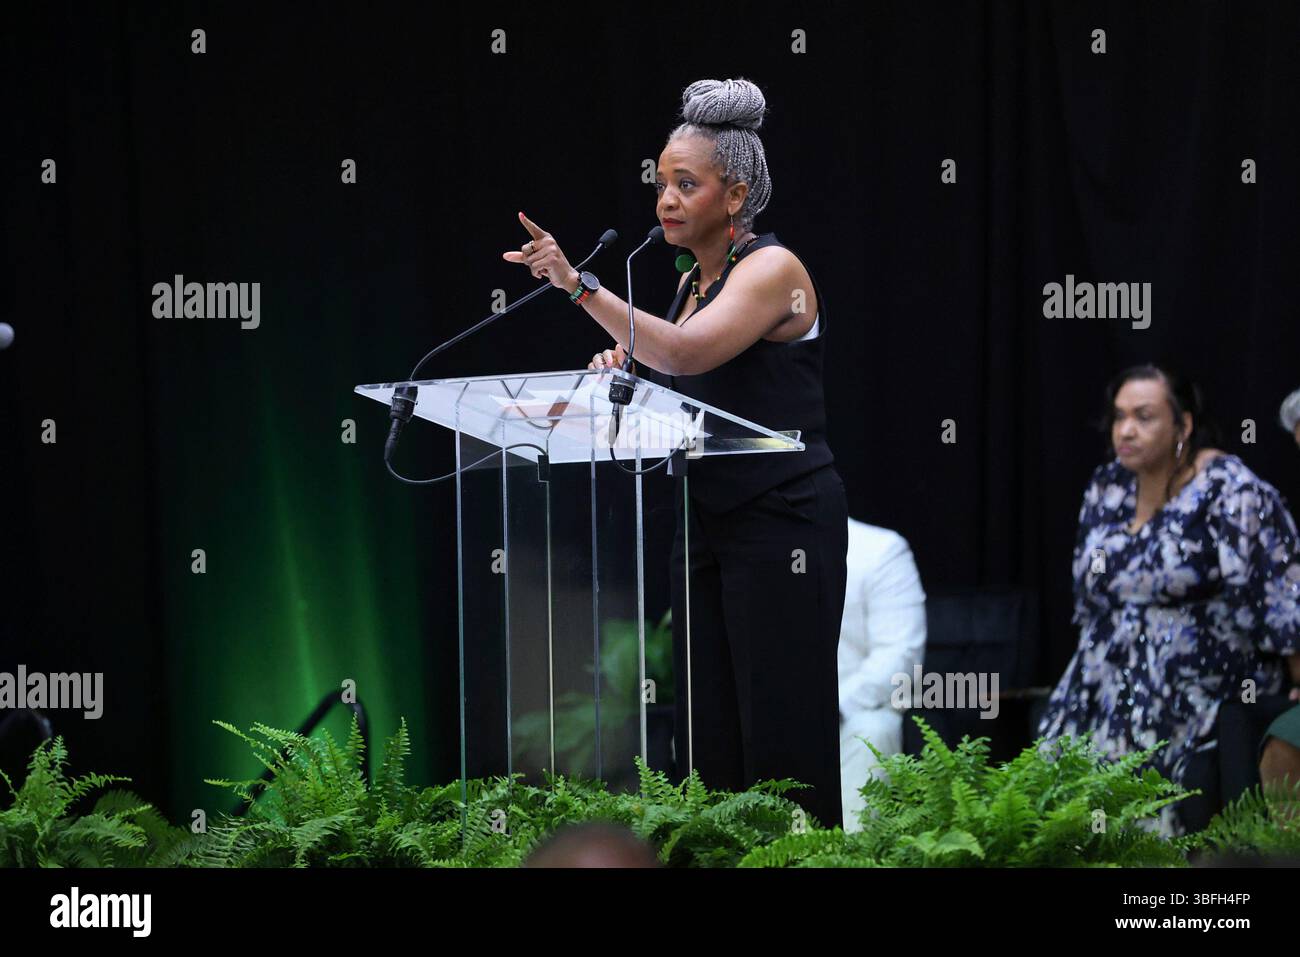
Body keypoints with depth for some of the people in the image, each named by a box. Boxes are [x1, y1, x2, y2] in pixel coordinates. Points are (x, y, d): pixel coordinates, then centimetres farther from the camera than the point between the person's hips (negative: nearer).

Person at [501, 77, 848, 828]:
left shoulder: (772, 269, -12)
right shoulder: (694, 283, 14)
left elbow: (686, 353, -27)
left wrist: (579, 285, -32)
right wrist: (627, 376, 2)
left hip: (781, 522, -9)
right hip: (709, 524, 9)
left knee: (782, 739, -8)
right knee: (706, 741, 6)